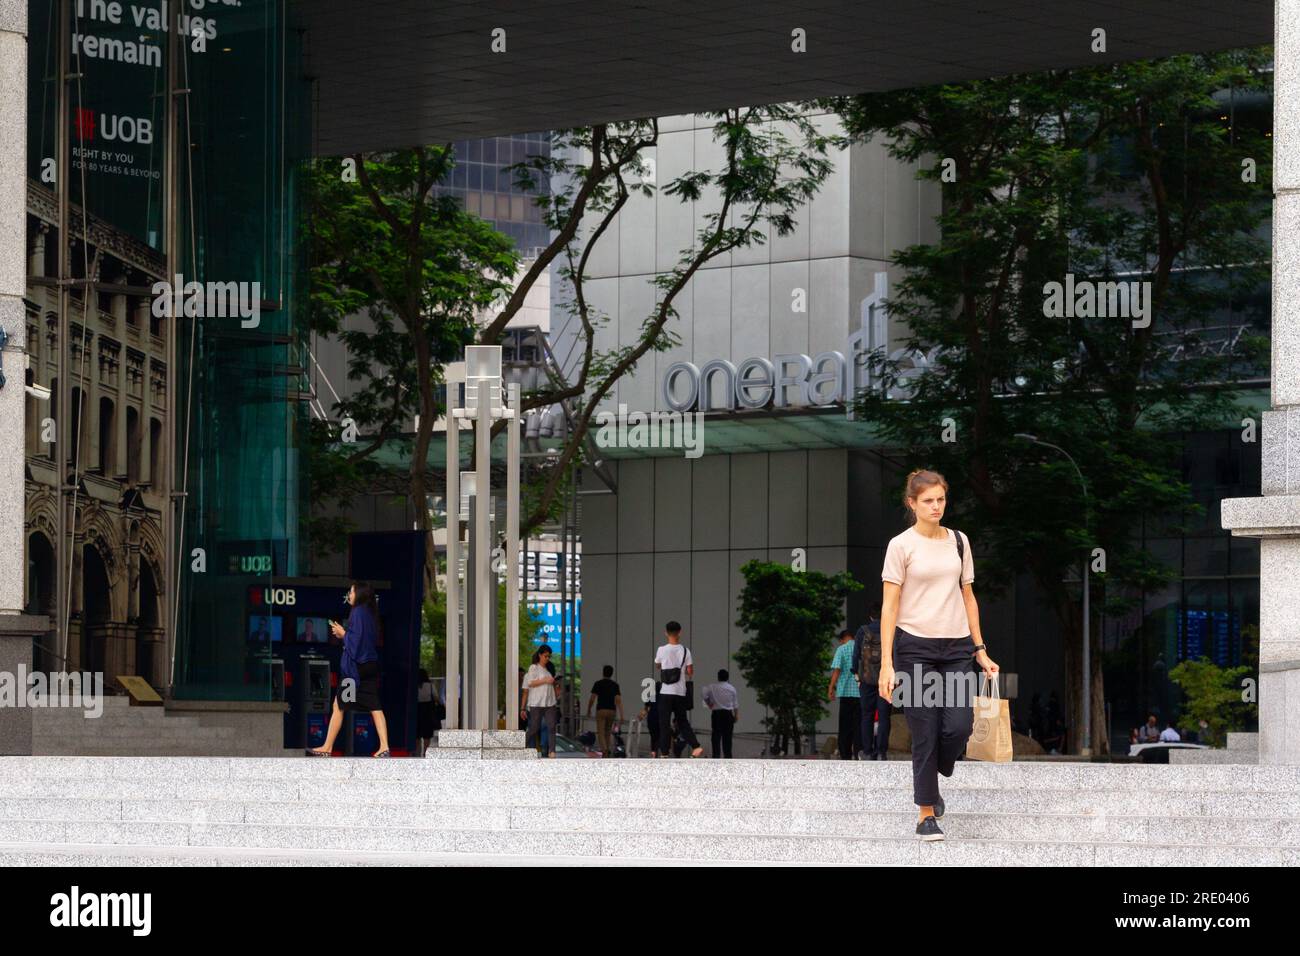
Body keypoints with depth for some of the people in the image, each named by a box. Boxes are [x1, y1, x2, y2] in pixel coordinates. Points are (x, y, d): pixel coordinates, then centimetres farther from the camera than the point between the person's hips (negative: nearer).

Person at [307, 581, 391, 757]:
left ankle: (327, 748, 5)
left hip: (356, 665, -8)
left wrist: (343, 634, -1)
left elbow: (356, 639, -18)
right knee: (375, 707, 1)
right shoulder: (371, 613, 14)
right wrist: (344, 634, 14)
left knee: (338, 706, 1)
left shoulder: (358, 612, -12)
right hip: (371, 664, 8)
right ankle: (384, 748, -10)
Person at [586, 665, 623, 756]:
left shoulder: (598, 684, -2)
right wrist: (621, 715, -5)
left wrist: (588, 710, 12)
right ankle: (607, 751, 21)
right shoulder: (615, 685, 6)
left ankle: (605, 751, -26)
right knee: (607, 732, 19)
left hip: (601, 710, -4)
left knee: (601, 733, -6)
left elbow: (592, 699, -4)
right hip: (612, 711, 4)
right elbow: (618, 700, -3)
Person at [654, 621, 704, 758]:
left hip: (666, 692, -3)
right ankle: (696, 746, 3)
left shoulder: (662, 650, -7)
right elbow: (690, 672, 0)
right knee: (682, 721, 14)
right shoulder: (685, 650, -2)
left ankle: (664, 753, -2)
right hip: (681, 692, 3)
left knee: (664, 723, 2)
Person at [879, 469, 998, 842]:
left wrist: (979, 649, 8)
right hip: (916, 646, -4)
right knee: (925, 733, -2)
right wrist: (887, 664, -14)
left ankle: (930, 780, 22)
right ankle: (926, 814, 9)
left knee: (959, 726, -9)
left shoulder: (959, 541, 9)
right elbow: (890, 606, -8)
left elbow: (968, 597, 14)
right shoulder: (901, 545, -6)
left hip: (957, 647, 4)